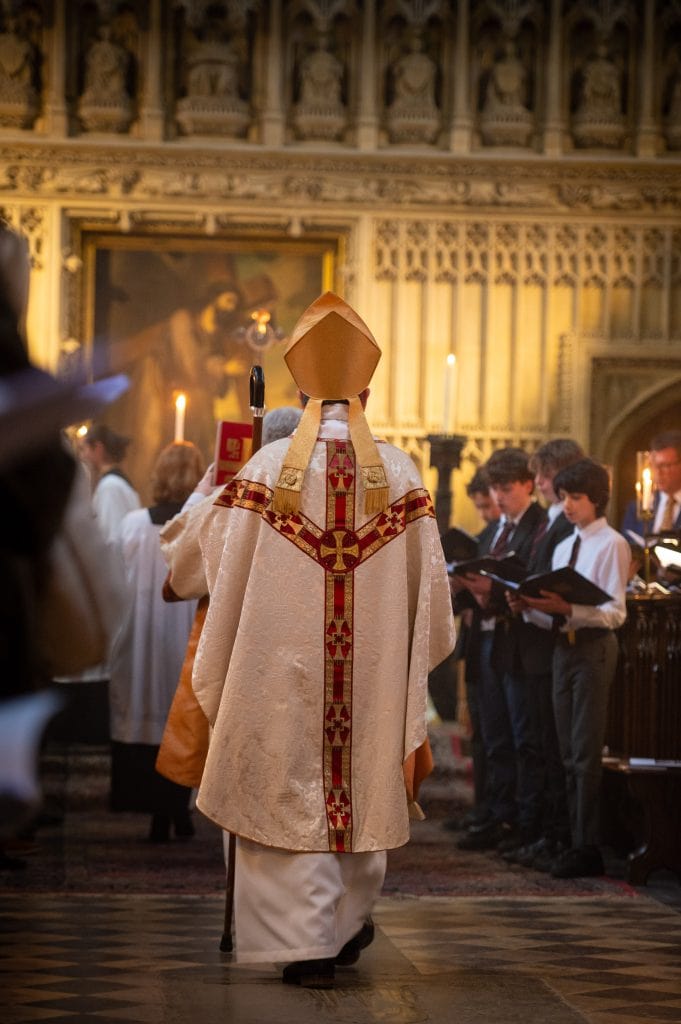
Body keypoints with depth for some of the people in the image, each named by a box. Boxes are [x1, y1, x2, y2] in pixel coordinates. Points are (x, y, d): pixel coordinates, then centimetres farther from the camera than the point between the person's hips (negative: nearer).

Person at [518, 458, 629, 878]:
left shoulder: (612, 545, -7)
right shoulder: (563, 548, 17)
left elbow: (615, 613, -14)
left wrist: (567, 609, -25)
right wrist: (532, 607, -4)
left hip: (594, 647, -8)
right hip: (563, 647, 8)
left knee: (587, 752, -8)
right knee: (570, 753, 10)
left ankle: (589, 849, -6)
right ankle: (578, 841, 15)